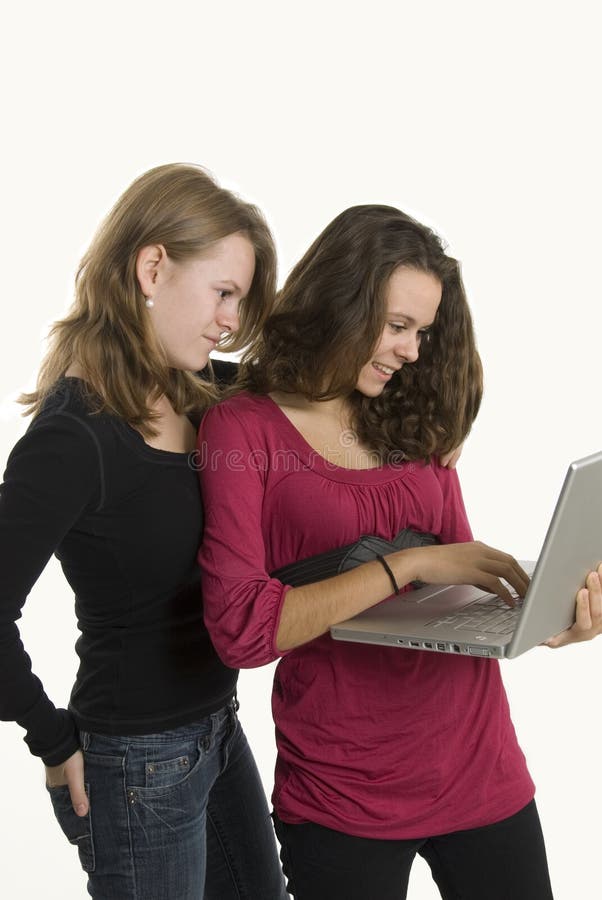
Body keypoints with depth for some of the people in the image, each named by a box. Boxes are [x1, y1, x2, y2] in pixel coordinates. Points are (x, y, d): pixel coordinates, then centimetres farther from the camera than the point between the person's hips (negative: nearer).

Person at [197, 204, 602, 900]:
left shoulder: (414, 423, 7)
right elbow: (241, 628, -17)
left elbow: (460, 585, 11)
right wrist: (408, 563, -20)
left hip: (480, 763, 5)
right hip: (343, 795, -4)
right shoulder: (243, 428, -8)